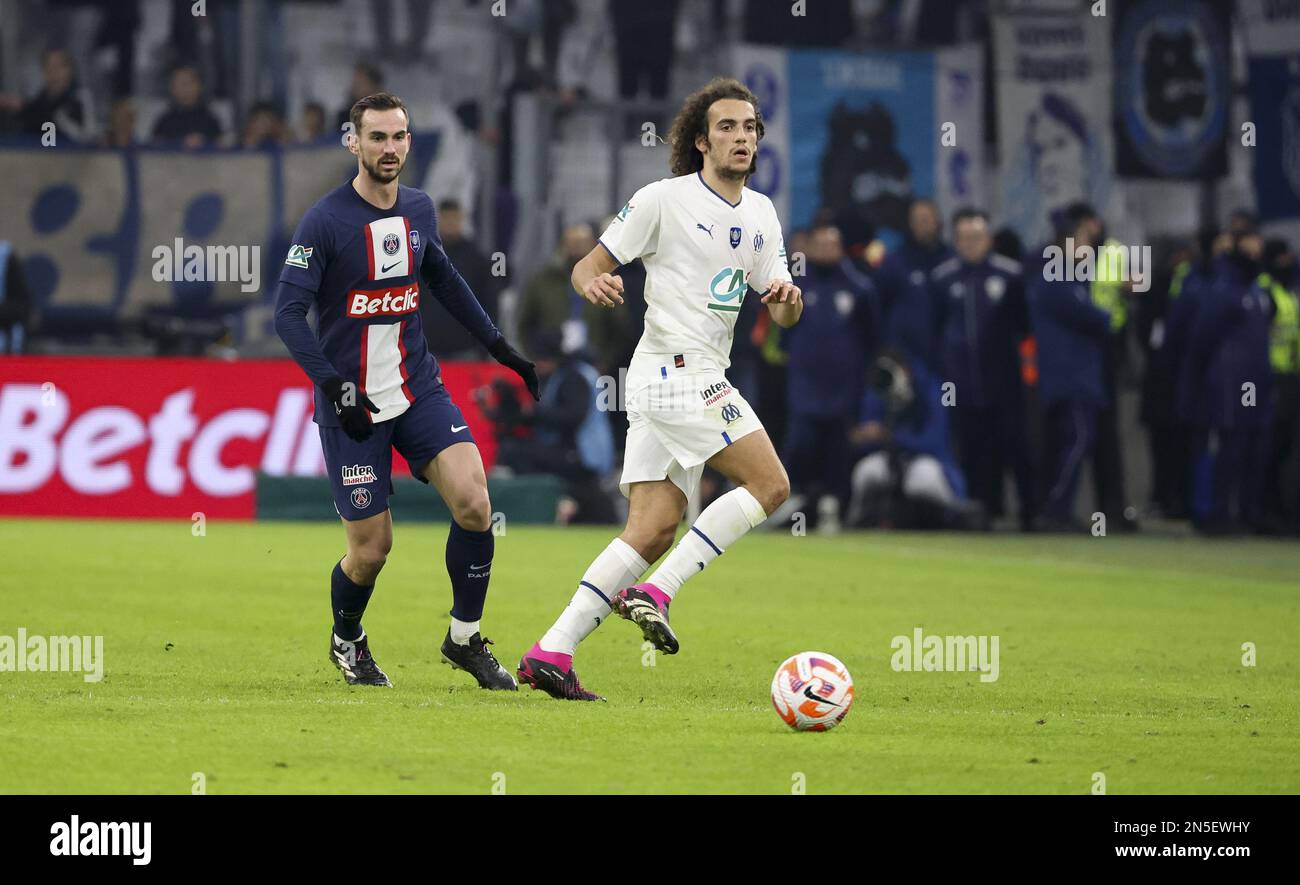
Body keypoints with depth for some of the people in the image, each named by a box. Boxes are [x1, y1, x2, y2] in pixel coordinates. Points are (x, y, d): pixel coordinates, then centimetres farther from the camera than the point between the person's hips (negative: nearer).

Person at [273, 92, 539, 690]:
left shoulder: (418, 210, 5)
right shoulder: (325, 221, -12)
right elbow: (288, 311, -14)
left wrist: (500, 347, 21)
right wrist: (333, 385, -24)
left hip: (418, 391, 4)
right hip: (353, 405, -4)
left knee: (473, 500, -17)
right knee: (371, 548, -3)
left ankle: (464, 638, 1)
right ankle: (346, 640, 30)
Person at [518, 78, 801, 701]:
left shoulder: (760, 213, 15)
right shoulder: (664, 200, -5)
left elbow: (783, 315, 15)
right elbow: (588, 267, -3)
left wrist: (787, 297, -9)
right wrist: (593, 282, -27)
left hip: (702, 379, 7)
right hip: (675, 369, -7)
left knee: (654, 531, -1)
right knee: (770, 485, -13)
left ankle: (551, 653, -5)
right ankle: (655, 594, -13)